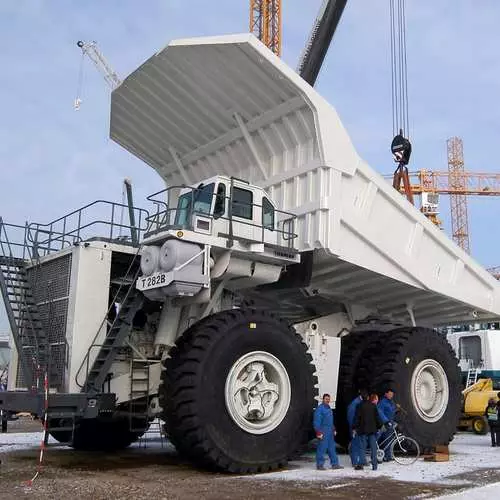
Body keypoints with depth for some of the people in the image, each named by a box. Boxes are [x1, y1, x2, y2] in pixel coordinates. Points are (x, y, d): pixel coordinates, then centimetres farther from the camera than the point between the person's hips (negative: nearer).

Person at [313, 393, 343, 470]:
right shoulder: (320, 408, -10)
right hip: (323, 431, -9)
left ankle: (334, 464, 15)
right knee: (322, 448, -6)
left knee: (332, 447, 10)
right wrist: (318, 432, -18)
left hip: (330, 432, 9)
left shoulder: (328, 408, 18)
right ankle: (320, 465, 0)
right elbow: (316, 421, -14)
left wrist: (333, 429, 21)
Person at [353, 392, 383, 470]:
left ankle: (361, 464, -2)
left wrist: (355, 428, 2)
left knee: (363, 447, 1)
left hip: (363, 429, -2)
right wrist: (380, 426, 15)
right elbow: (377, 417, 6)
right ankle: (374, 465, 5)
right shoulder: (373, 406, 3)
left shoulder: (360, 406, -3)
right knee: (373, 448, 4)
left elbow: (357, 418, -3)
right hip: (372, 429, 2)